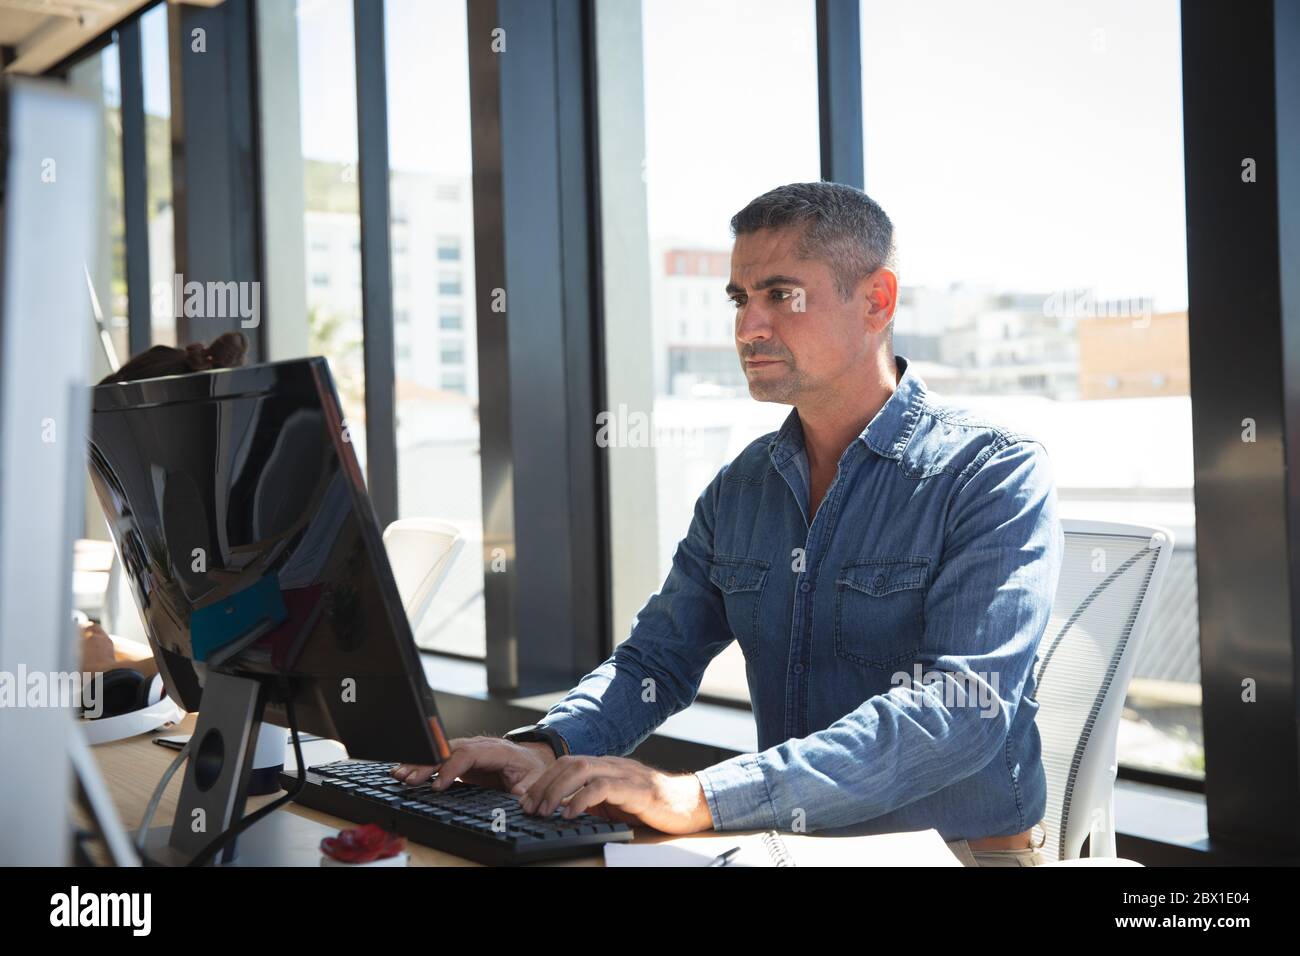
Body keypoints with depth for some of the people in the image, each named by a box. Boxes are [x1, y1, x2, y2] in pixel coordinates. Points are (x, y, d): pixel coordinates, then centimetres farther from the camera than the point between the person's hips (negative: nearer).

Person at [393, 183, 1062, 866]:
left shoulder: (995, 476, -11)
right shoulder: (738, 489, 9)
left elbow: (964, 707, -24)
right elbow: (659, 658, 13)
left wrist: (704, 797, -32)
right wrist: (549, 748, -9)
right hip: (789, 845, 5)